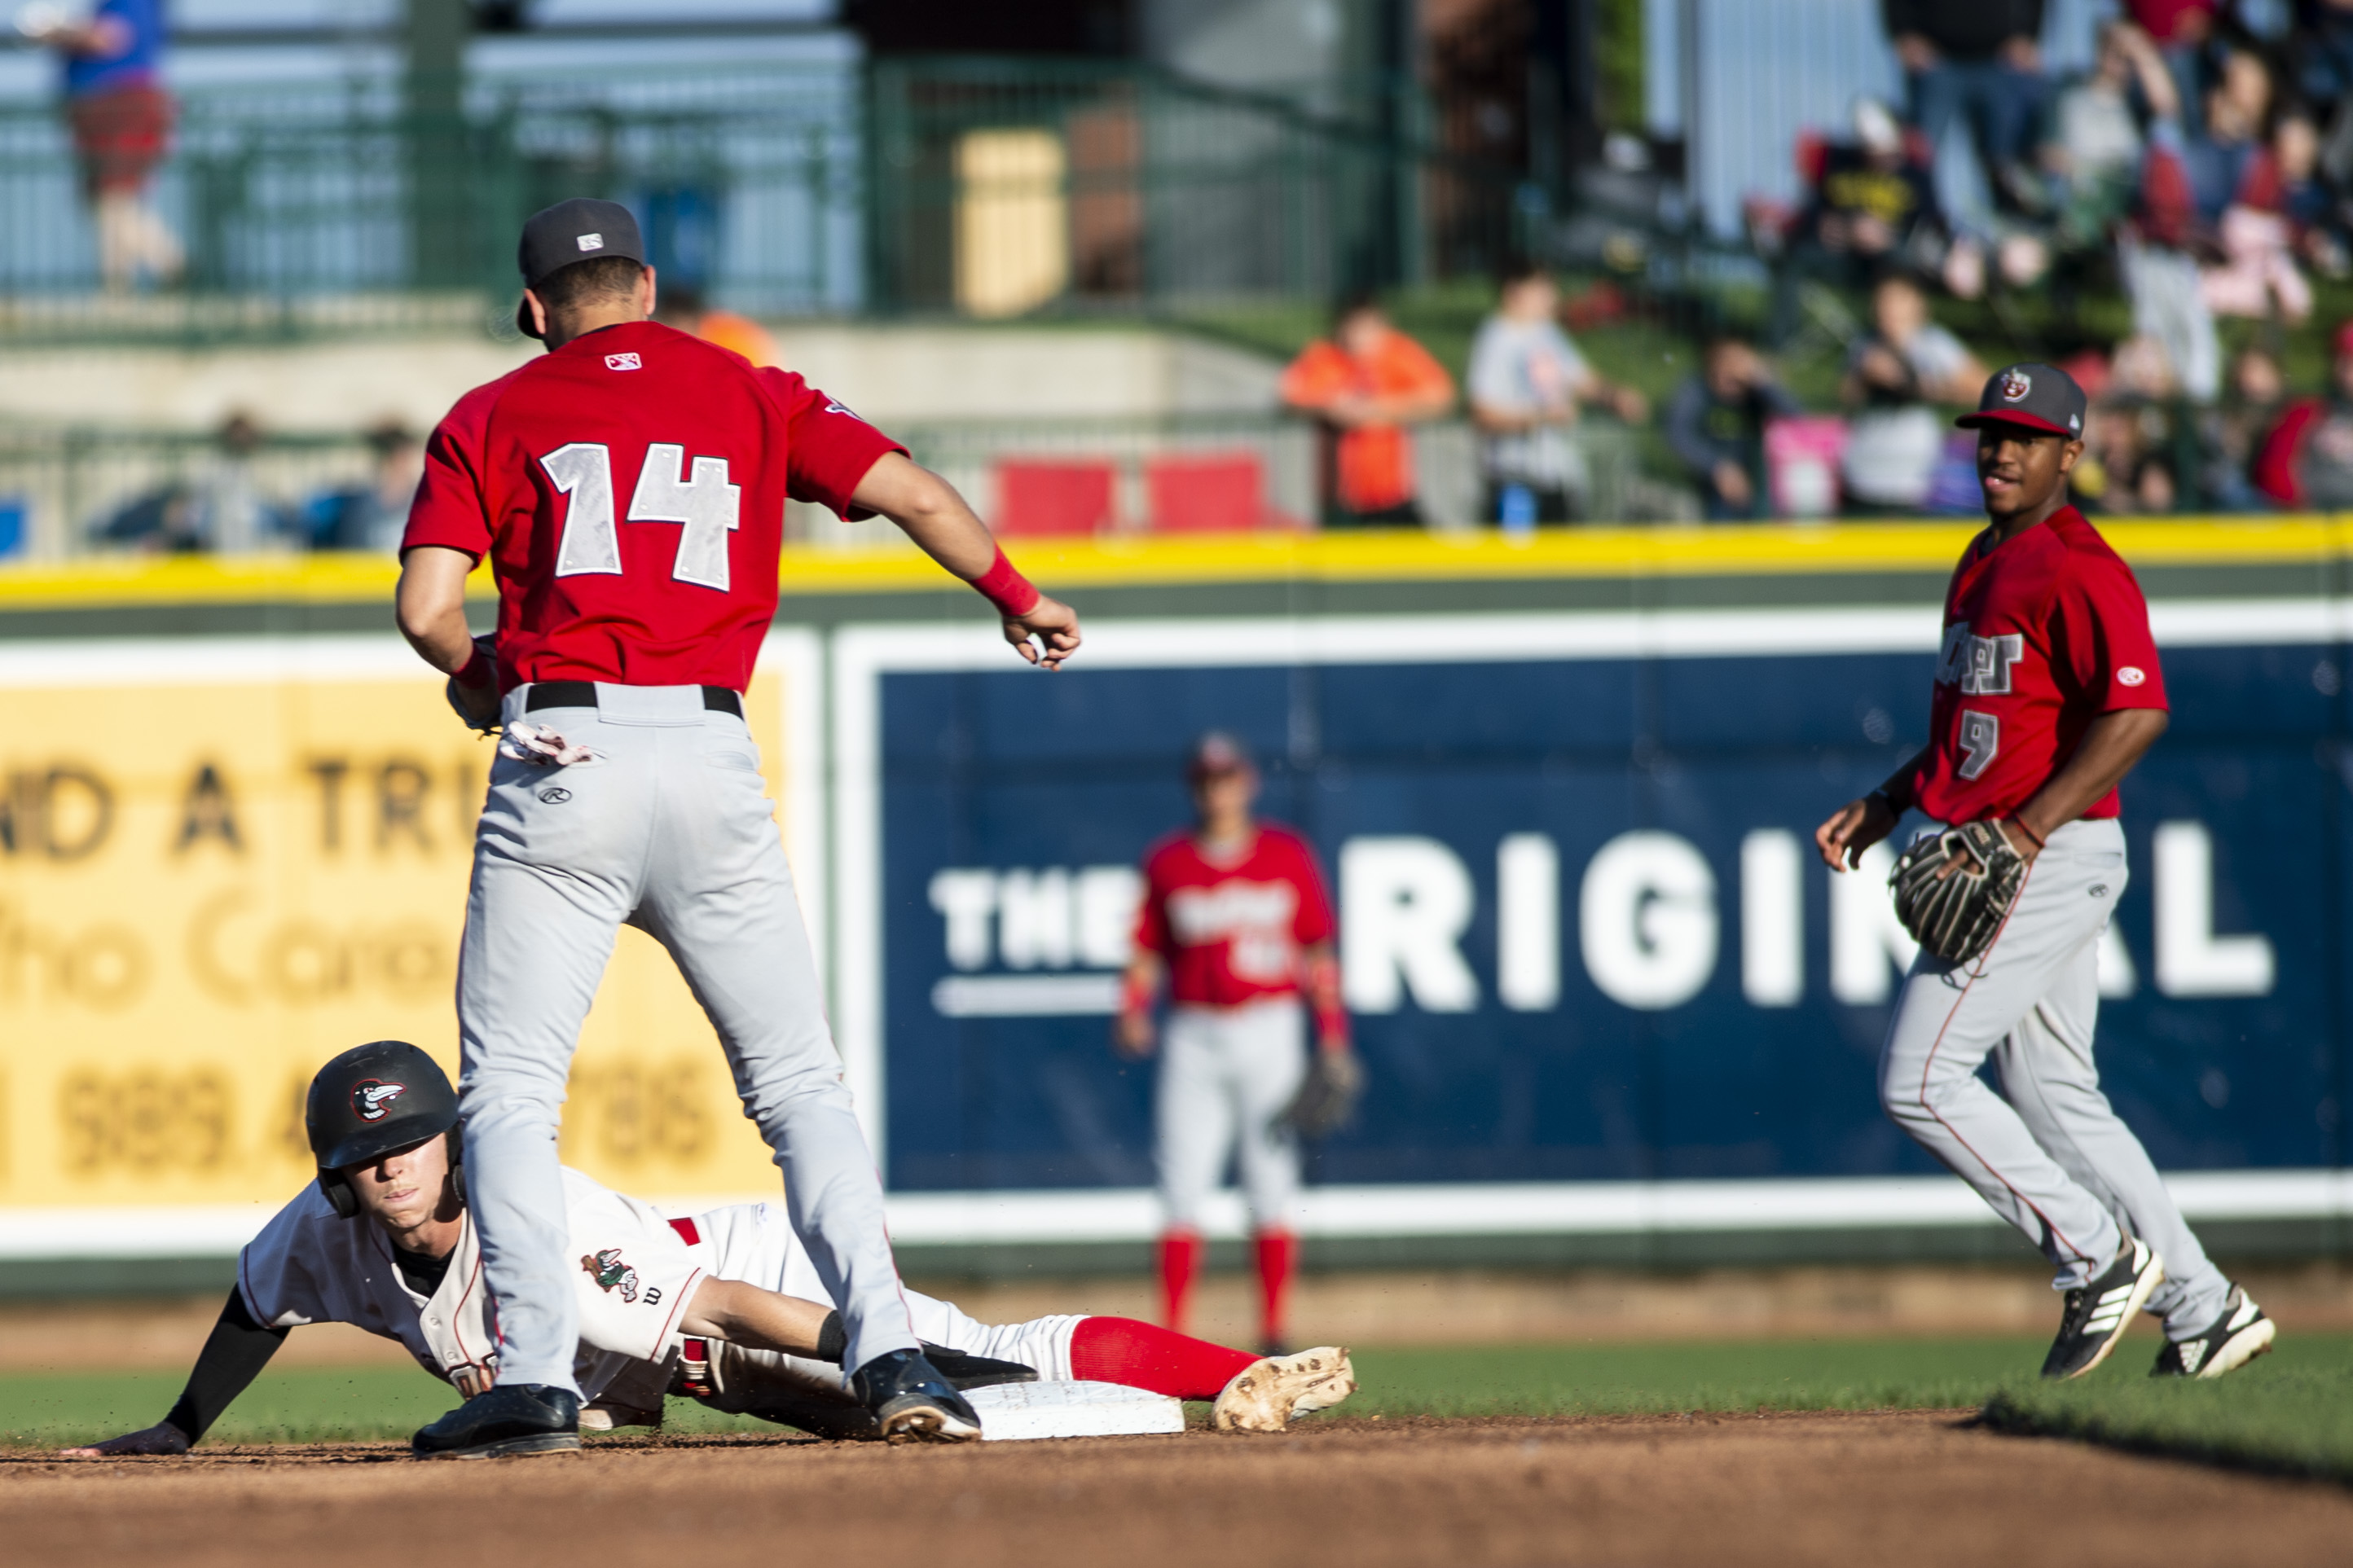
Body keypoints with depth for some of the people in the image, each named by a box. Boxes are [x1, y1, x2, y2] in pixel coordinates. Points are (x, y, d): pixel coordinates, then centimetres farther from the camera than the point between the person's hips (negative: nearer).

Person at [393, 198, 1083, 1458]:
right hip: (710, 762, 2)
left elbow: (425, 607, 0)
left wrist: (475, 675, 22)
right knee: (799, 1079, 9)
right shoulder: (753, 397, 16)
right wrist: (1017, 599, 21)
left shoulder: (493, 418, 11)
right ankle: (887, 1353, -6)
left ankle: (535, 1370, -13)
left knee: (510, 1084, 3)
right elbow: (909, 491, 5)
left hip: (561, 759, -2)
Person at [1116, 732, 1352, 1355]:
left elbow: (1317, 952, 7)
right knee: (1182, 1189, -5)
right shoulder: (1167, 863, 6)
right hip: (1194, 1037, 1)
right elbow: (1147, 953, 9)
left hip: (1270, 1032, 0)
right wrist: (1132, 1012, -9)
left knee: (1272, 1187, -1)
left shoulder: (1287, 855, 5)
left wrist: (1333, 1040, 1)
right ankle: (1171, 1335, -4)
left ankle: (1273, 1335, 5)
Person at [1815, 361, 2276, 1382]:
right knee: (2051, 1097, 13)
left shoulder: (2076, 568, -14)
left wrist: (2026, 830, -27)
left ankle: (2099, 1258, -5)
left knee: (1921, 1079, -11)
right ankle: (2204, 1311, 16)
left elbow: (2137, 713, -25)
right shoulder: (1985, 565, 18)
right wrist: (1886, 804, 17)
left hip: (2054, 857, -10)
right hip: (2014, 865, 10)